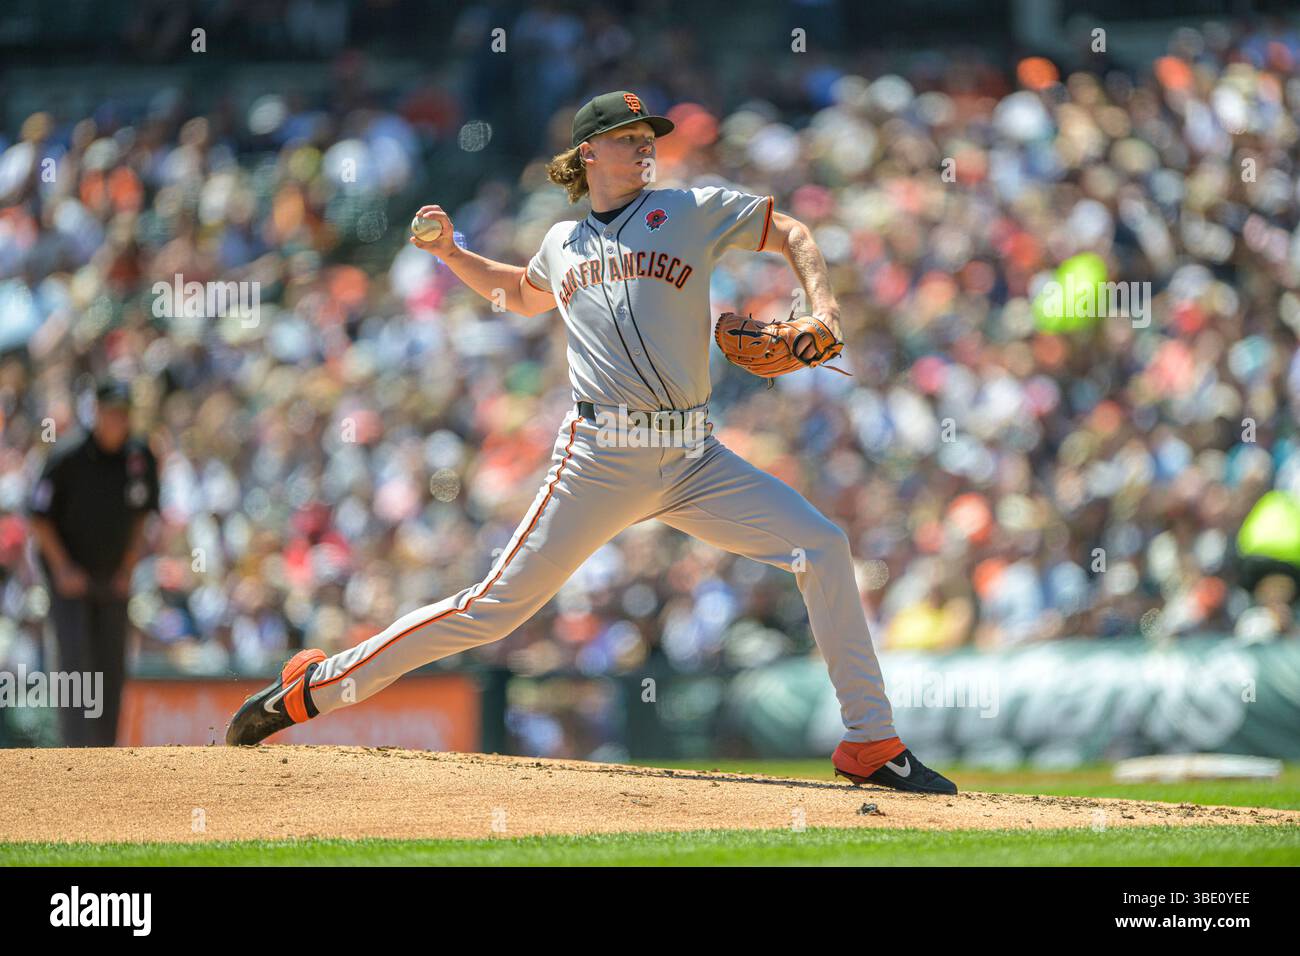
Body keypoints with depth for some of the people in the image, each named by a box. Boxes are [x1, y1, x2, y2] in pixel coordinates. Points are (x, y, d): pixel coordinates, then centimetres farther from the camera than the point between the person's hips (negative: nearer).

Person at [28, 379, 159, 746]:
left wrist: (128, 570, 5)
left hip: (113, 580, 5)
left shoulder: (141, 458, -1)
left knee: (112, 671, 6)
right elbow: (39, 519, -8)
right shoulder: (67, 461, -15)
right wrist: (63, 570, -13)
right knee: (76, 661, -15)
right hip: (70, 576, -5)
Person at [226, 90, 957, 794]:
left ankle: (871, 745, -6)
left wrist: (824, 311, -3)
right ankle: (314, 688, 5)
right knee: (499, 605, -6)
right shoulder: (564, 243, 16)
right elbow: (524, 295, 37)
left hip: (692, 461, 1)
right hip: (601, 461, -1)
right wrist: (452, 253, 23)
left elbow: (792, 234, 13)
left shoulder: (692, 211, 9)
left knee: (823, 547, -14)